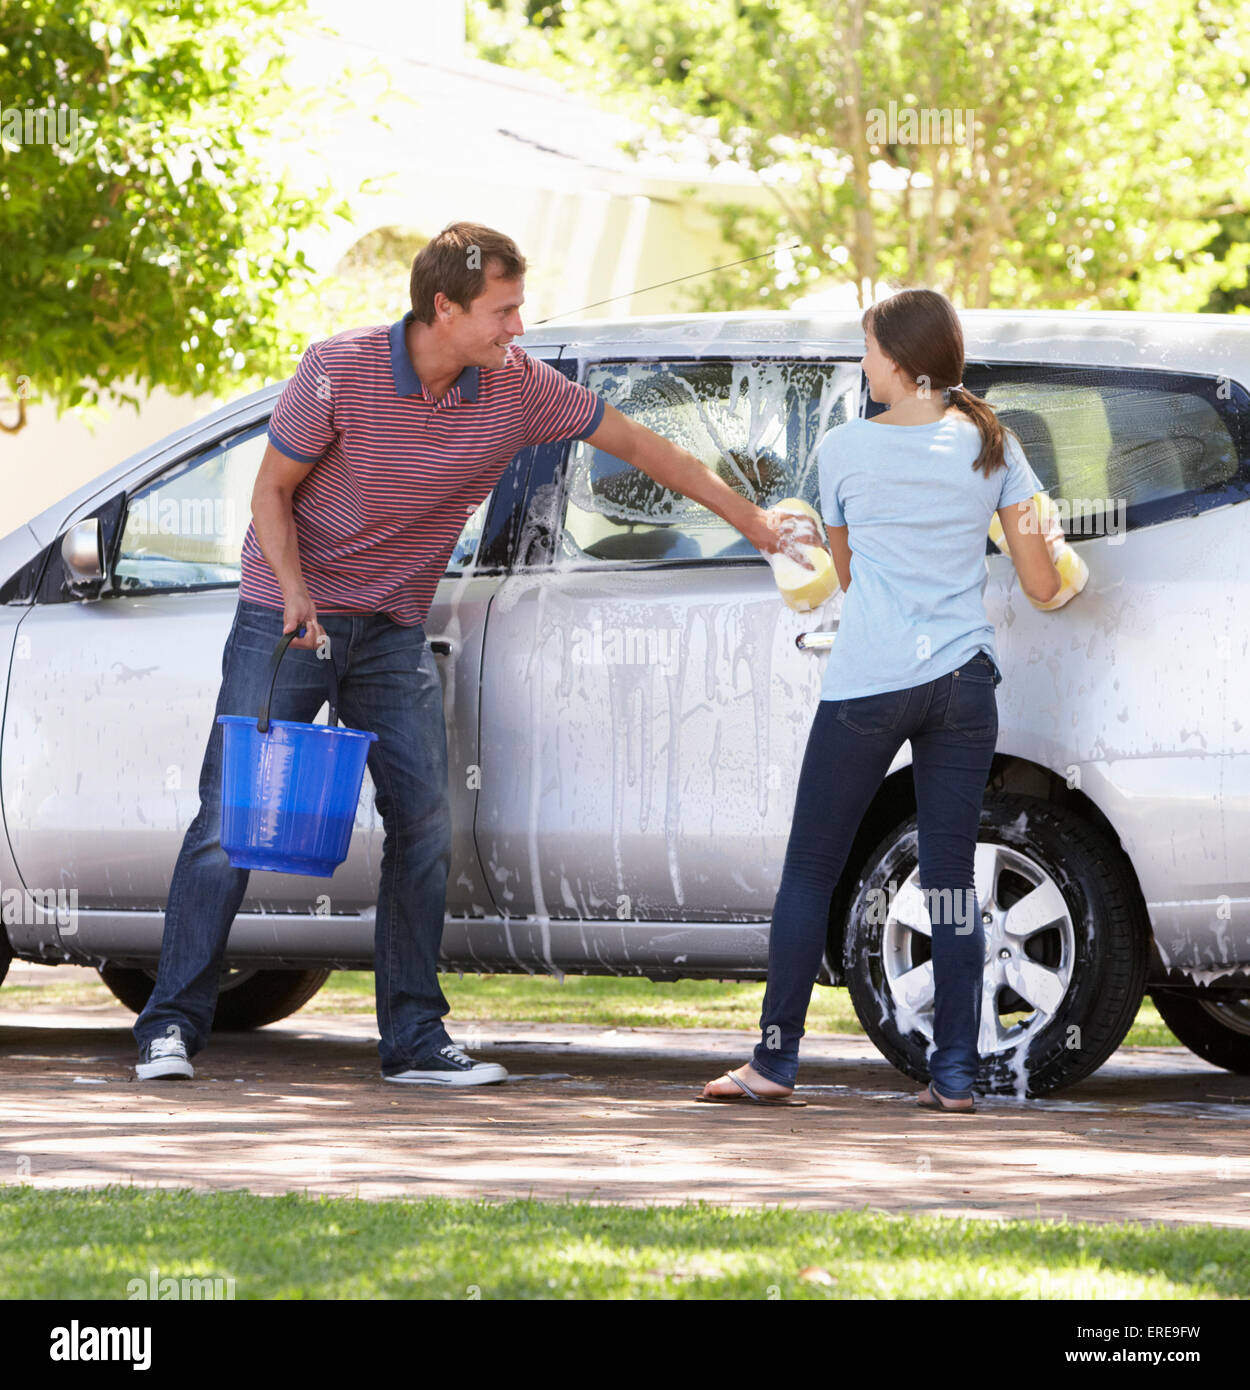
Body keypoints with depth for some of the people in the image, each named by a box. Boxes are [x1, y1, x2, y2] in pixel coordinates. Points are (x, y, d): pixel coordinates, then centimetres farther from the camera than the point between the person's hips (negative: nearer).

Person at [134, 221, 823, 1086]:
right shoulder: (340, 371, -17)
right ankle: (173, 1026, -4)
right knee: (231, 816, -8)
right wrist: (294, 590, -24)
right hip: (287, 620, -4)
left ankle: (415, 1038, 5)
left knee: (424, 827, -3)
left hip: (394, 633, 4)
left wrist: (751, 519, 3)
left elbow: (635, 442, 2)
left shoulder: (518, 389, -7)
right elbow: (273, 489, -8)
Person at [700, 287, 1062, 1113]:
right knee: (951, 879, 5)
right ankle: (956, 1074, 1)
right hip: (963, 681, 3)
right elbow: (1043, 585, 5)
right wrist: (1042, 536, 26)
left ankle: (776, 1063, 6)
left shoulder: (846, 450, 0)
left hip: (868, 684, -3)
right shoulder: (993, 447, 4)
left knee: (811, 871, 6)